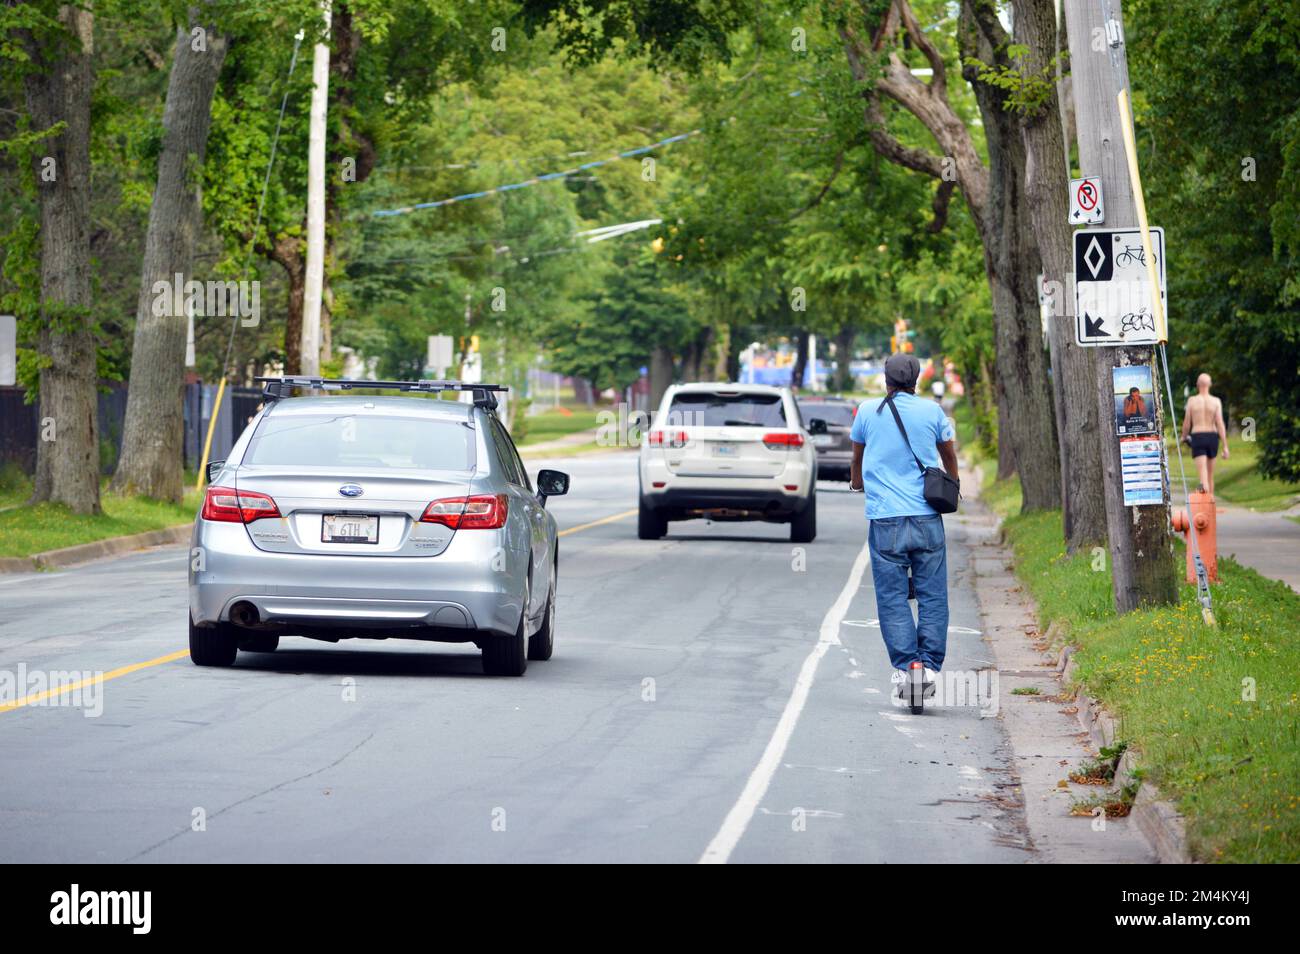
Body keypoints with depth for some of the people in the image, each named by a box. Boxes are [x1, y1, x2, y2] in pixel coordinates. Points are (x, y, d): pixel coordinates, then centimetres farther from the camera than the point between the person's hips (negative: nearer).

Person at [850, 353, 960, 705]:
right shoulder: (932, 411, 6)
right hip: (927, 518, 1)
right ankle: (930, 666, -3)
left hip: (885, 520, 0)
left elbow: (857, 455, 25)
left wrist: (857, 481, 47)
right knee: (932, 594, 4)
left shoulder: (868, 411, 6)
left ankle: (904, 667, -10)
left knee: (892, 597, 0)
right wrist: (952, 486, 44)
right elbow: (949, 455, 23)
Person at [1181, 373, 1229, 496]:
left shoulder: (1192, 400, -2)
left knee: (1202, 472, -12)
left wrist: (1184, 436, 24)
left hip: (1197, 437, -2)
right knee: (1210, 473, 18)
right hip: (1212, 436, 2)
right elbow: (1220, 424, -8)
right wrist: (1225, 447, -7)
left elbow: (1187, 423, 3)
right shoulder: (1216, 401, -2)